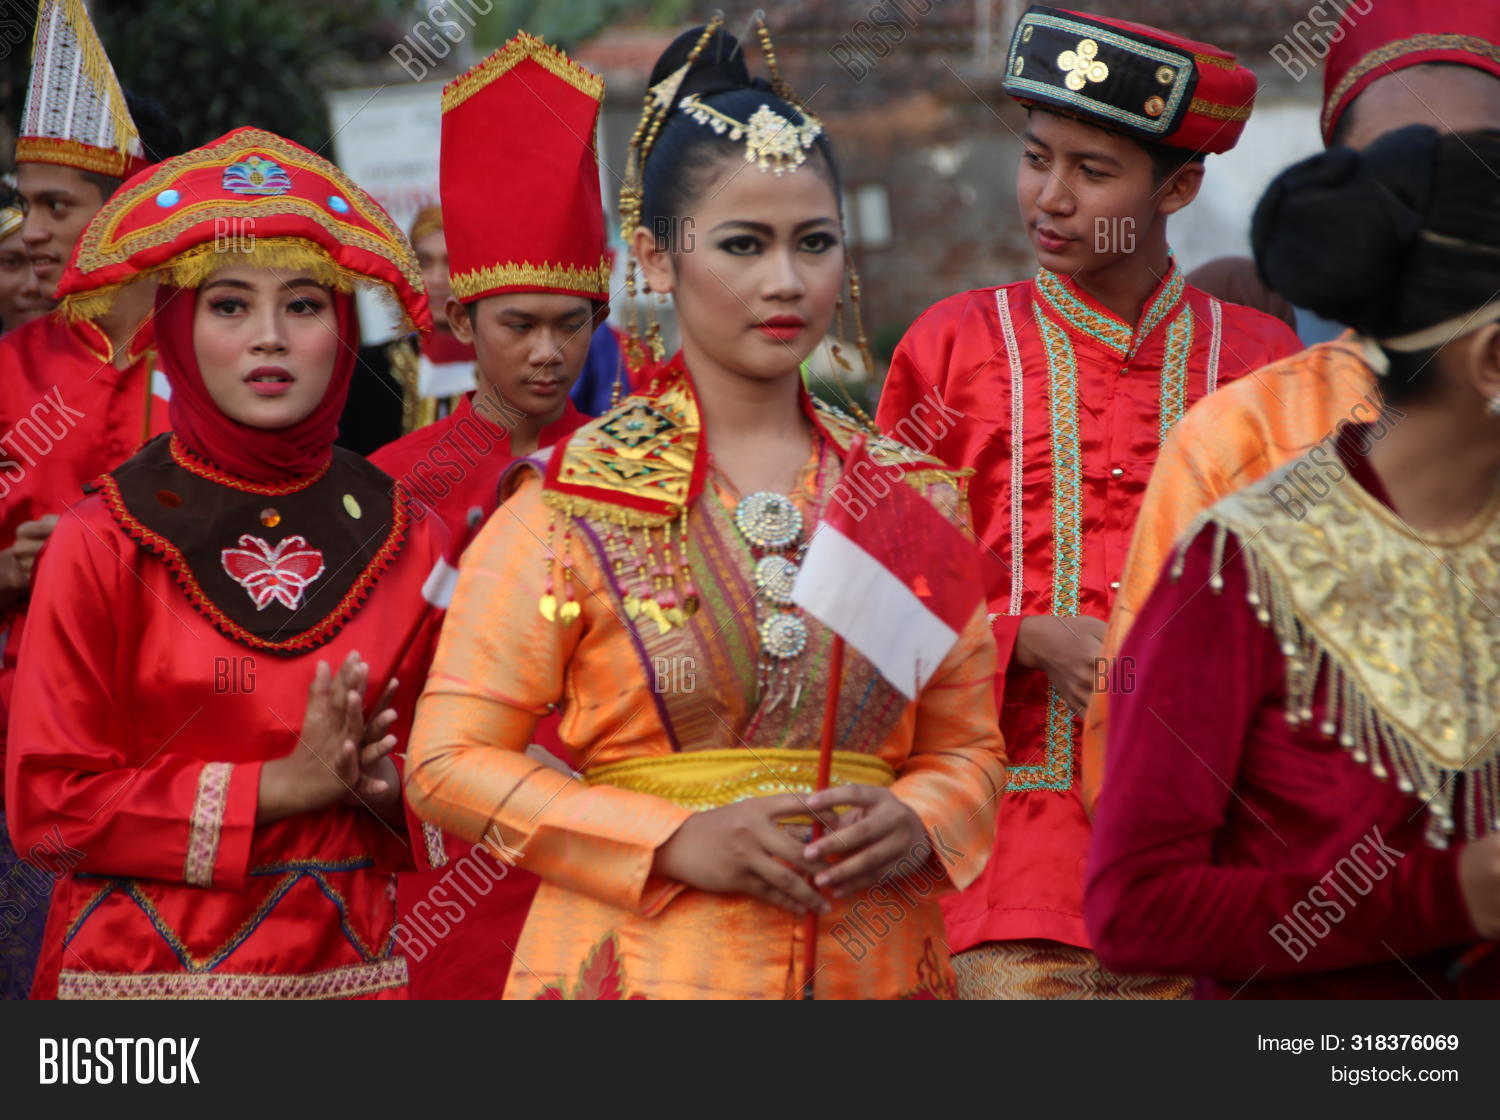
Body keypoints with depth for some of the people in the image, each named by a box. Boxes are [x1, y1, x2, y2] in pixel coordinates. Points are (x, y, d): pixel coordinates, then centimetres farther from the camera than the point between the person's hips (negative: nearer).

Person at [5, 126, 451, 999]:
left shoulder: (405, 541, 2)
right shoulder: (104, 542, -6)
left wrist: (383, 785, -11)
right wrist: (276, 787, -14)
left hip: (346, 961, 2)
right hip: (140, 968, -2)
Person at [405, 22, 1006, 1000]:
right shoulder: (576, 499, -4)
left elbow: (967, 748, 13)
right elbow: (451, 761, -6)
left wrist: (913, 824, -9)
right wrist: (680, 844, -15)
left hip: (872, 963, 3)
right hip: (644, 965, -3)